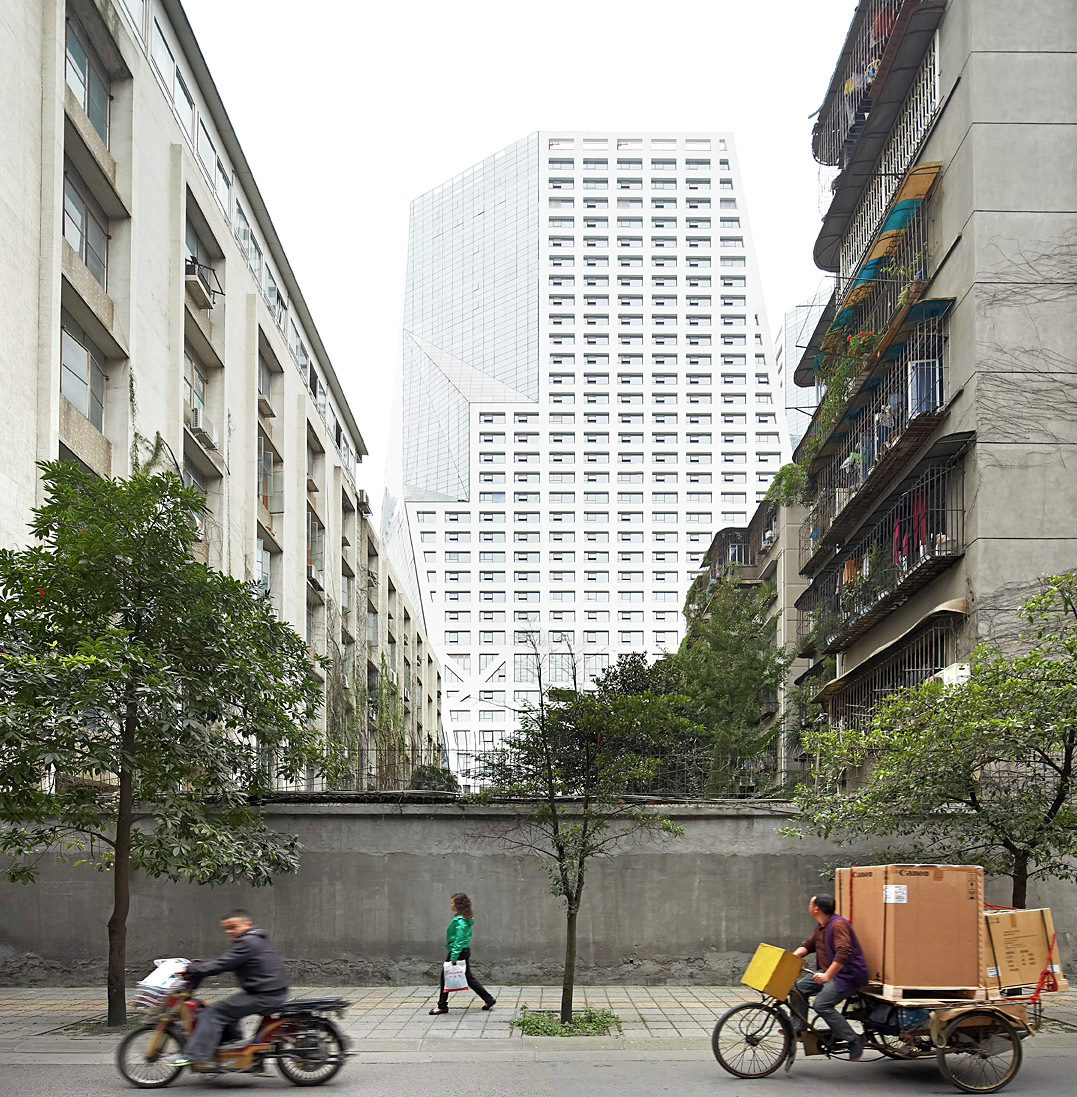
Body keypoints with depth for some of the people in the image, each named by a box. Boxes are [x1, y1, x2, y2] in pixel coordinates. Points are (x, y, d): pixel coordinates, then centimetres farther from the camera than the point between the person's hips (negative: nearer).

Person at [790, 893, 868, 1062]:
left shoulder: (838, 924, -20)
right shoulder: (821, 926, 12)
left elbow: (844, 953, -30)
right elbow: (809, 945, 21)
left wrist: (827, 975, -34)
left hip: (848, 974, -10)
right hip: (829, 971, 10)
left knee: (822, 1005, -23)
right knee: (799, 987, 2)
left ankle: (854, 1041, -15)